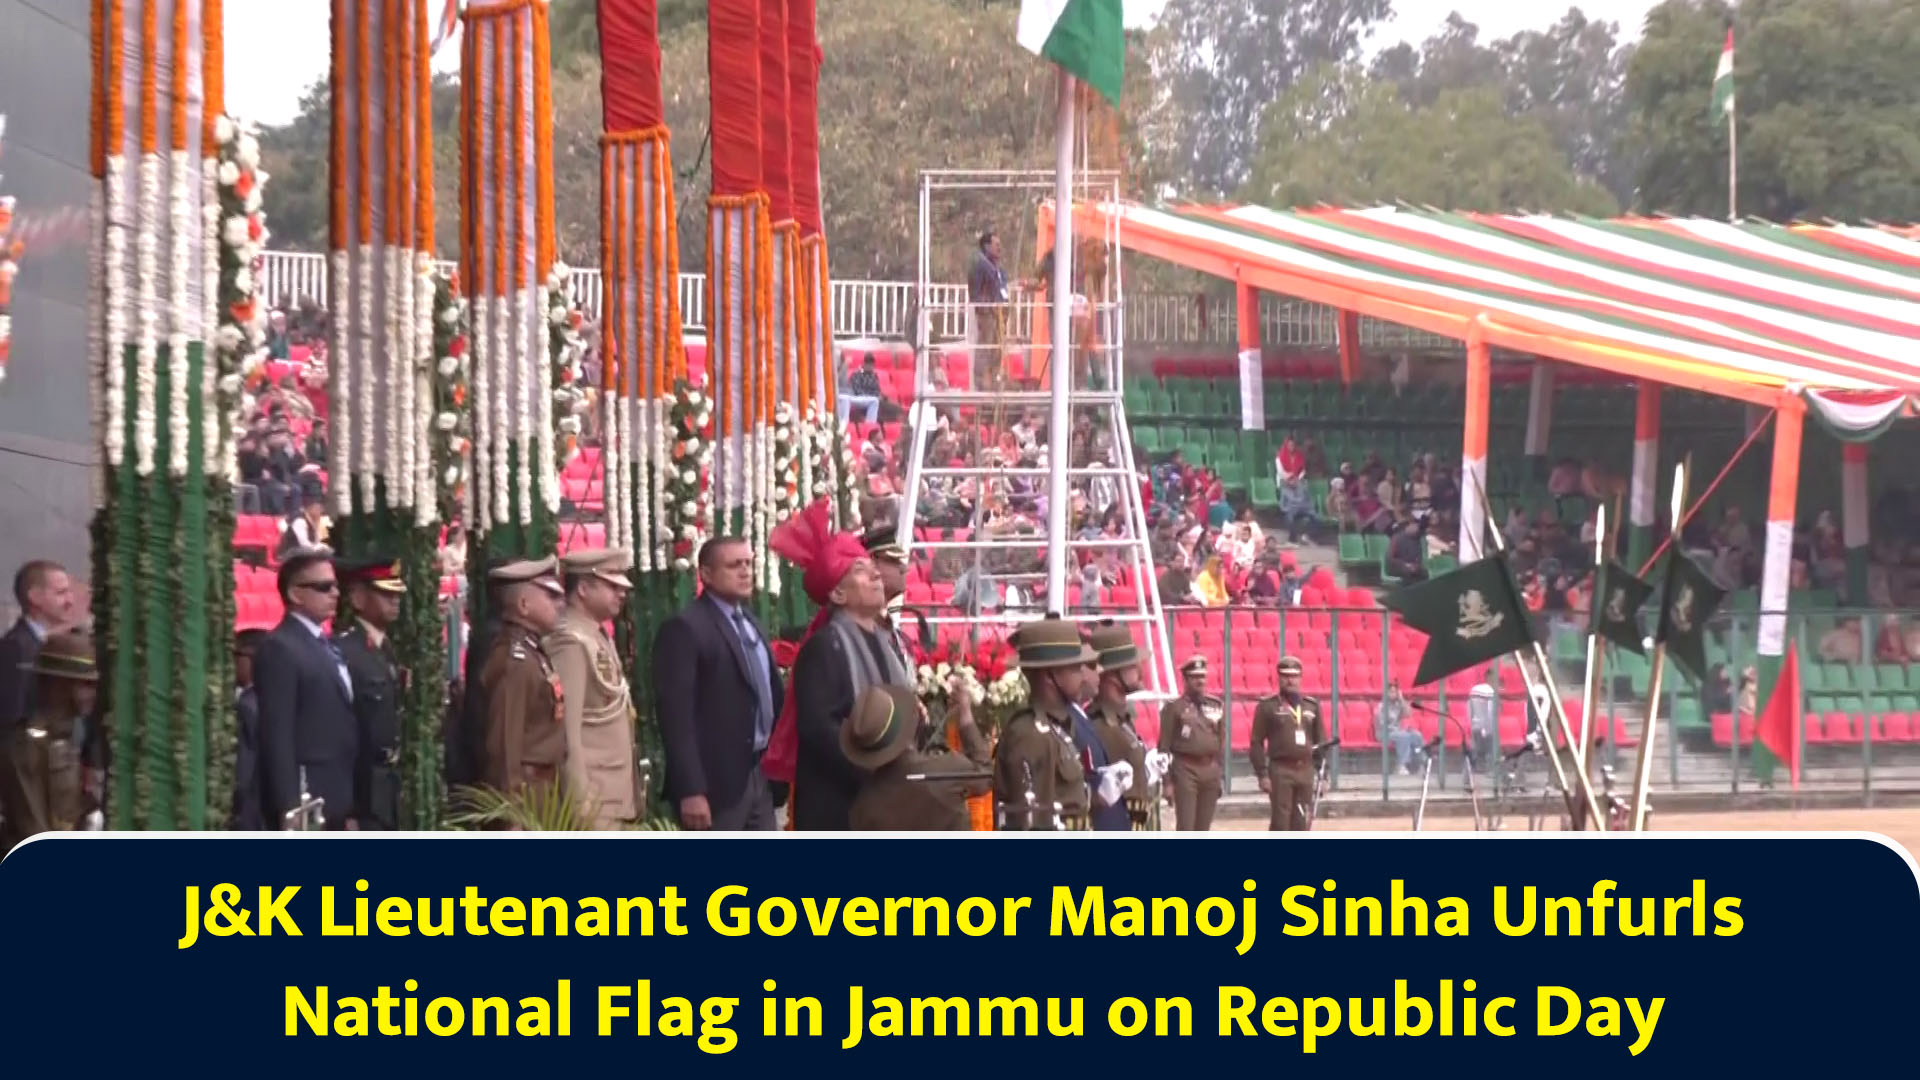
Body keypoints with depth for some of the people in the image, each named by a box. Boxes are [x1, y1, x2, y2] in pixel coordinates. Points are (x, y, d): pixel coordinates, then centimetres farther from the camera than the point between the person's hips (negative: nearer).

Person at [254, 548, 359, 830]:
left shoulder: (327, 646, 18)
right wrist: (290, 809, -22)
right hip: (303, 806, -9)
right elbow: (277, 736, -16)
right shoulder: (280, 648, -10)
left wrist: (348, 809, 16)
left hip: (333, 804, 9)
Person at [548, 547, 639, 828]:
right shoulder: (571, 642, -14)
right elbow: (567, 729, -19)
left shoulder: (599, 638, 15)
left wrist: (628, 792, 16)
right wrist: (579, 801, -21)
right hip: (591, 795, -10)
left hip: (611, 794, 10)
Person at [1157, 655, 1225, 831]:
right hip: (1185, 770, -4)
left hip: (1211, 769, 4)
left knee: (1203, 828, 10)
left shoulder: (1217, 706, 11)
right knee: (1185, 827, -8)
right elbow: (1164, 746, -3)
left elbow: (1222, 742, 15)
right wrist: (1167, 780, -7)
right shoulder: (1174, 707, -2)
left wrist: (1221, 773, 10)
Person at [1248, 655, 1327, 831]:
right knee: (1280, 823, -6)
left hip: (1306, 770, 4)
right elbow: (1257, 743, -3)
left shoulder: (1312, 705, 13)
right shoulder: (1267, 707, 0)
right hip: (1281, 770, -4)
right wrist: (1262, 775, -9)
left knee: (1301, 824, 6)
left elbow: (1321, 741, 15)